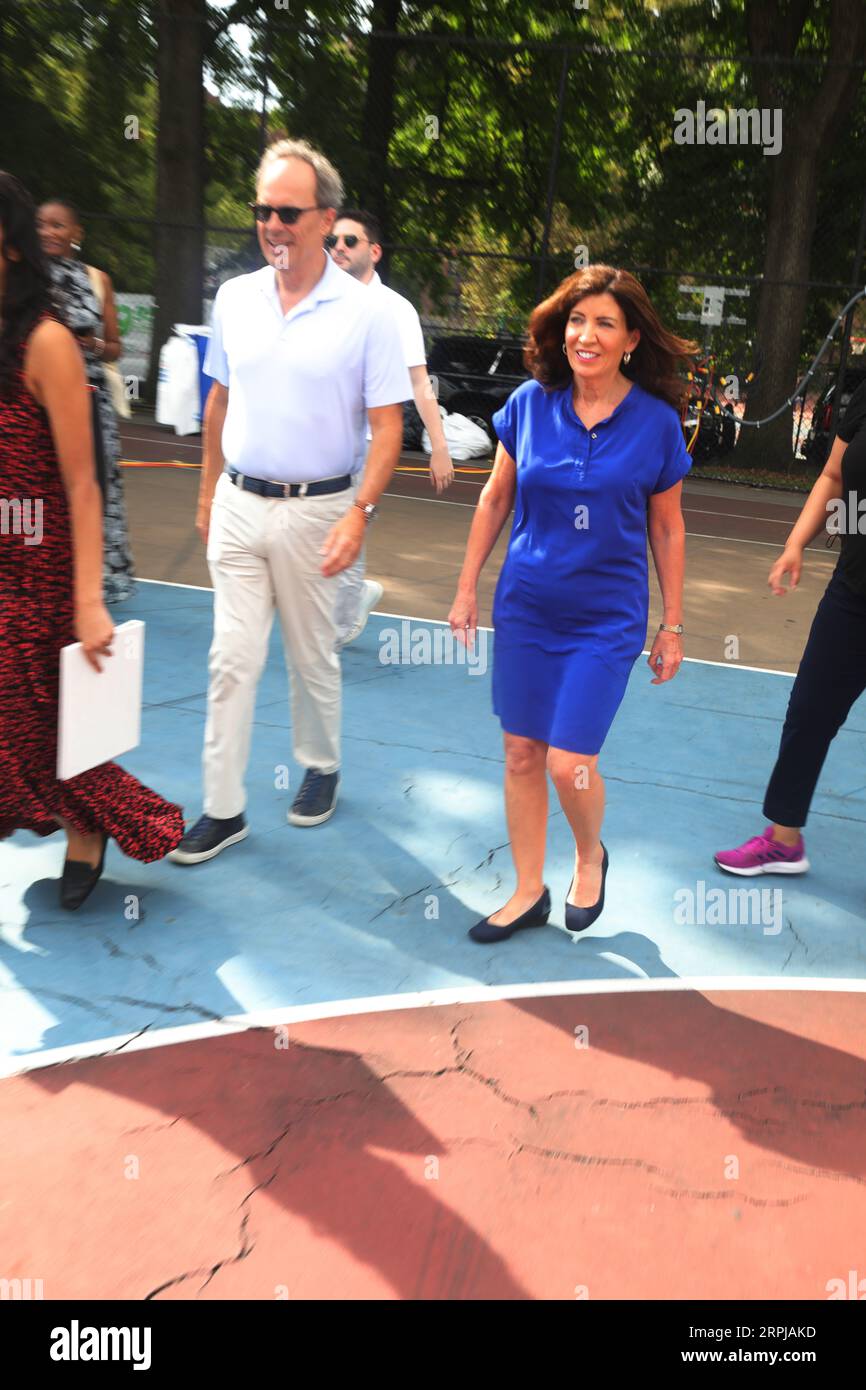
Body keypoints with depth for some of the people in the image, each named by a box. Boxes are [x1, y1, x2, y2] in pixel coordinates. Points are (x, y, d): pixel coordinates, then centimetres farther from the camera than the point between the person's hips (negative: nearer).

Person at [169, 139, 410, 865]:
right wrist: (208, 494, 15)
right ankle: (224, 809, 11)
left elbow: (387, 425, -9)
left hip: (317, 510, -3)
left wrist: (360, 513, -20)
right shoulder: (234, 297, 5)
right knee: (232, 661, 3)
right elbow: (220, 401, 14)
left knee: (313, 657, 11)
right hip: (239, 504, 3)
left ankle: (321, 768, 35)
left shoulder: (366, 312, -8)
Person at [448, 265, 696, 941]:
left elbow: (667, 529, 1)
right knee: (522, 753, 7)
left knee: (568, 761, -7)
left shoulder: (657, 422, -7)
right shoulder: (530, 403, -3)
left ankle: (591, 857, 27)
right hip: (526, 607, 3)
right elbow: (495, 498, 8)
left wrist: (672, 625, 3)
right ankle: (530, 892, 26)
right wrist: (468, 587, 8)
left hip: (607, 619, -2)